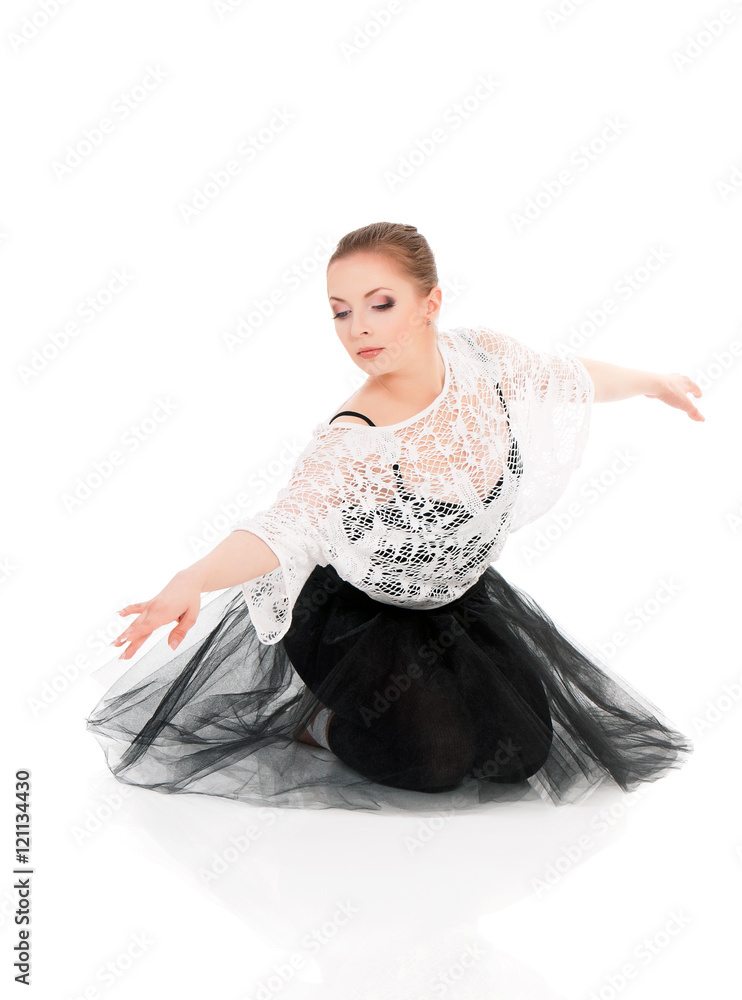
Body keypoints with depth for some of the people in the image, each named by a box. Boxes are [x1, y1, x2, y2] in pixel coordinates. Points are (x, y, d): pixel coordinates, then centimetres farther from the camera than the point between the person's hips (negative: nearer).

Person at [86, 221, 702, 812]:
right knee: (434, 763, -18)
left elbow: (563, 376, 2)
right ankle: (321, 724, 10)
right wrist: (193, 579, -67)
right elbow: (286, 525, -48)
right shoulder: (350, 445, -35)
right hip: (359, 614, -5)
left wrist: (650, 381, 19)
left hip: (461, 594, 6)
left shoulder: (479, 353, -17)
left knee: (525, 750, 0)